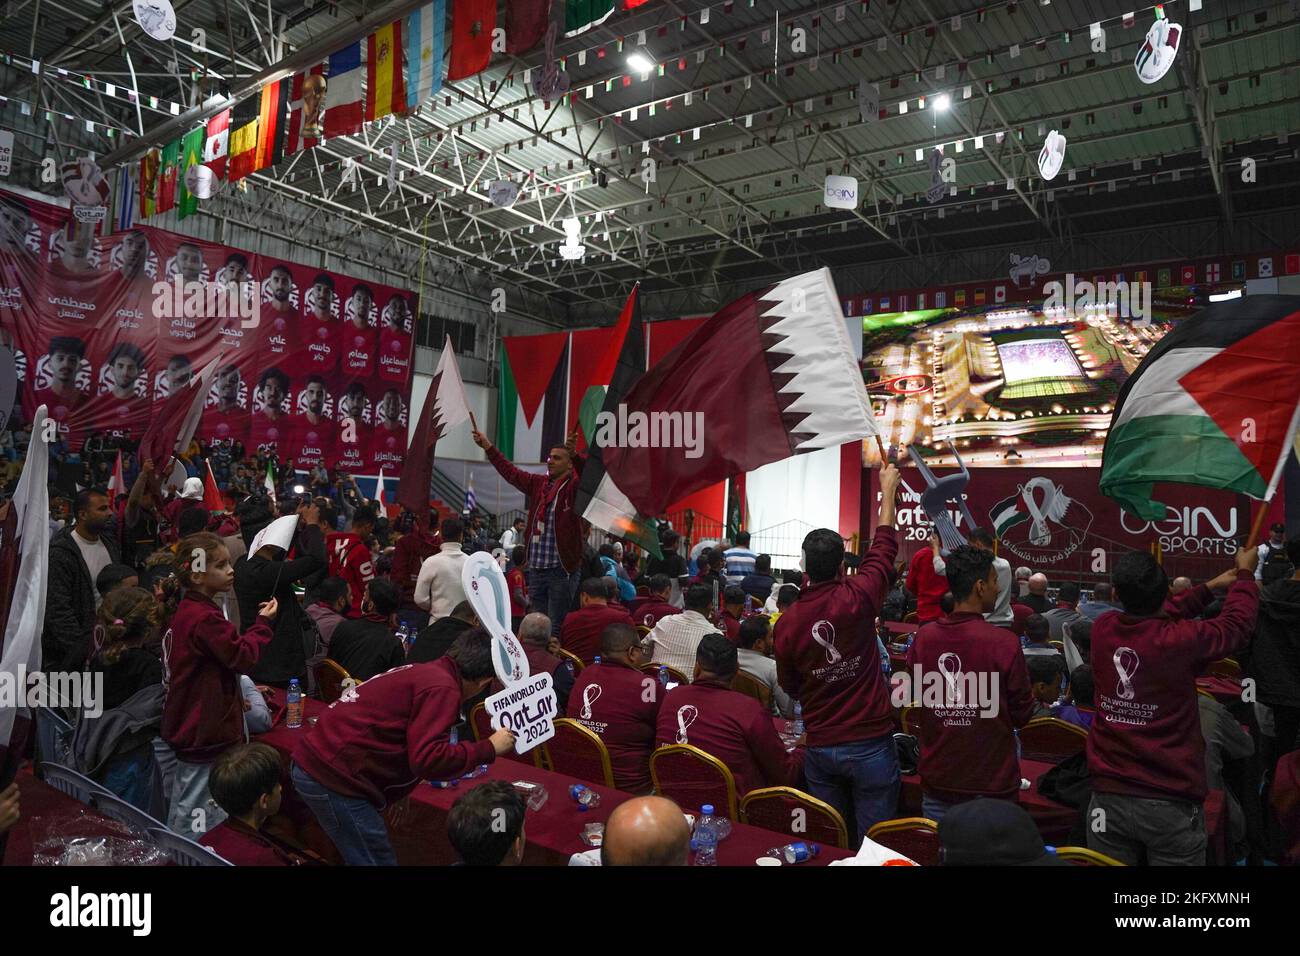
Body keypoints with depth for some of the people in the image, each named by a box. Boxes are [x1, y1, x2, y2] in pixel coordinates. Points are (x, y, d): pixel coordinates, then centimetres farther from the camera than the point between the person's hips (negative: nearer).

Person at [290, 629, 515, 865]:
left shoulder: (424, 672, 13)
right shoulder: (442, 688, -16)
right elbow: (427, 759, -25)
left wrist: (397, 791, 35)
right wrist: (488, 748, -14)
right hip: (332, 777, -10)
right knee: (378, 860, 1)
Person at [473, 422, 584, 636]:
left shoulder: (574, 486, -5)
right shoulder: (538, 483, 13)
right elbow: (510, 472, 22)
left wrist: (575, 455, -44)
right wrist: (487, 446, 24)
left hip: (562, 570, -6)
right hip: (536, 569, 6)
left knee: (556, 628, -3)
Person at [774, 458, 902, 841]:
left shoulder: (786, 622, -6)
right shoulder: (856, 599, -14)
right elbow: (883, 549, 3)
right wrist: (888, 490, 15)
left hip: (819, 747, 3)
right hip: (869, 742, -3)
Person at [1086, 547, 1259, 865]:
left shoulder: (1102, 629, -5)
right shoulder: (1181, 639, -16)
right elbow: (1237, 621, 4)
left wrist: (1211, 587, 25)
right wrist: (1245, 574, 22)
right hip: (1171, 803, -3)